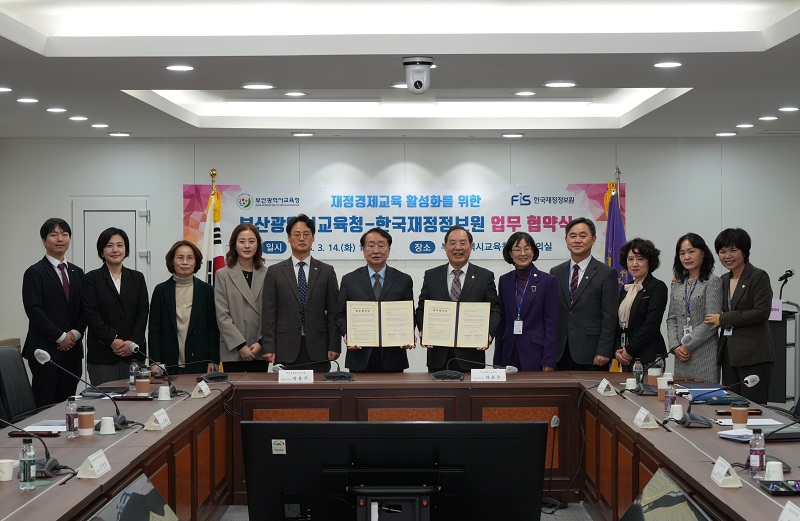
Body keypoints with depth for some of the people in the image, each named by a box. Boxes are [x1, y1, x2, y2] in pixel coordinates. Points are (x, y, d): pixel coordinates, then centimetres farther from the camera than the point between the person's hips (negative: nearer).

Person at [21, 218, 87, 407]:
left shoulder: (77, 272, 16)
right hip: (45, 350, -5)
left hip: (72, 349, 5)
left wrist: (75, 333, -5)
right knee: (45, 407, -4)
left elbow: (84, 309, 13)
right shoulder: (35, 273, -2)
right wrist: (60, 337, -12)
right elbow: (34, 310, -10)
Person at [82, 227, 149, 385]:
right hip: (101, 355, -2)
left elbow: (143, 312, 5)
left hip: (133, 353, 2)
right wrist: (112, 340, -12)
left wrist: (133, 342, -8)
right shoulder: (91, 278, 4)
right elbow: (92, 314, -3)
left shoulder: (137, 278, 13)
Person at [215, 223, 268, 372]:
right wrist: (241, 345, -10)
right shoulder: (223, 275, 4)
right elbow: (222, 315, -3)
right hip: (233, 352, -1)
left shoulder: (267, 275, 8)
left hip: (260, 351, 1)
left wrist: (261, 343, -8)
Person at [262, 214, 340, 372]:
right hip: (286, 350, 0)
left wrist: (334, 346, -2)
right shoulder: (275, 272, 6)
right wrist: (269, 348, -5)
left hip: (318, 350, 0)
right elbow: (268, 313, 3)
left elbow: (333, 312, 6)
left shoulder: (326, 271, 8)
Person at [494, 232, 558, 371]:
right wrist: (497, 360, 8)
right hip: (509, 353, 3)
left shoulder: (547, 281, -2)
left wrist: (549, 361, -10)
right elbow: (502, 322, 11)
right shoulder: (504, 281, 9)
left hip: (535, 354, -3)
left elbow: (551, 324, -4)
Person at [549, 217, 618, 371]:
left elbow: (609, 318, -5)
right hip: (561, 354, 4)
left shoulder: (606, 273, 0)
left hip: (590, 353, -4)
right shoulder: (556, 273, 13)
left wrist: (604, 352, -12)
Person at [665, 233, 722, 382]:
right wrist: (676, 346, -2)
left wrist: (688, 346, -11)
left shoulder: (713, 282, -4)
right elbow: (671, 318, 13)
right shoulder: (678, 284, 14)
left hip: (705, 354, -5)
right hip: (681, 355, 5)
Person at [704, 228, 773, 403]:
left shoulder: (759, 277, -7)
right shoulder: (724, 279, 15)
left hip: (753, 355, -7)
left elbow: (762, 313, -16)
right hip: (729, 354, 7)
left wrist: (723, 319, -14)